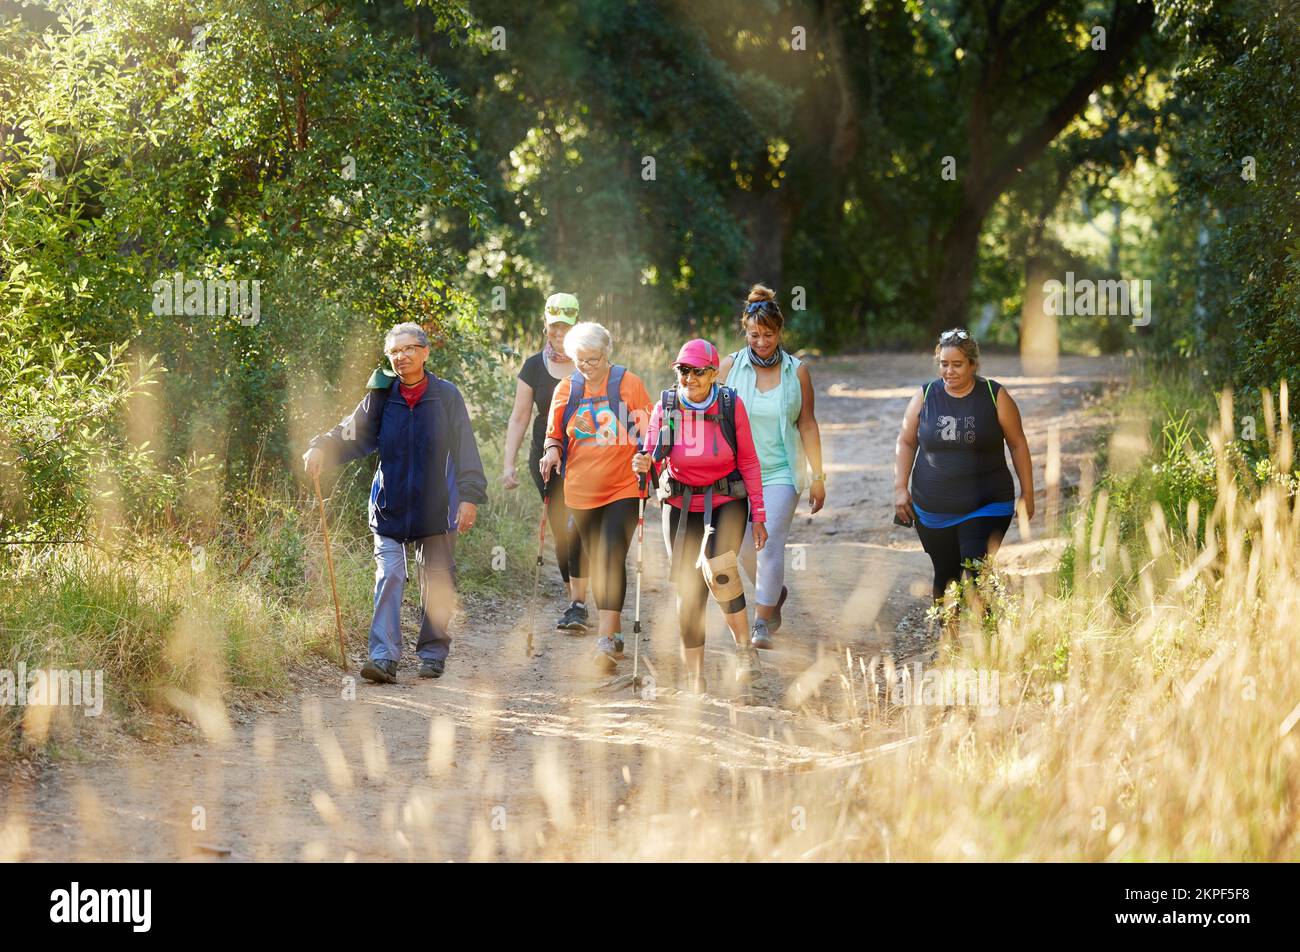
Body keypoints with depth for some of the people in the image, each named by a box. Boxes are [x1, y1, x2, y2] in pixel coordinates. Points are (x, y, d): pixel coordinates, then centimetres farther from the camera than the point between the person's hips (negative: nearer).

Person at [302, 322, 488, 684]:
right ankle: (384, 657, -13)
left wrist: (470, 496, -10)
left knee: (437, 580, 8)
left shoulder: (446, 396, -3)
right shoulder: (381, 397, 0)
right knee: (388, 577, -9)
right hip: (390, 505, 0)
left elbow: (465, 449, -3)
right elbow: (352, 434, -1)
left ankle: (433, 654, 22)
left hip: (436, 506, 0)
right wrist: (321, 448, -21)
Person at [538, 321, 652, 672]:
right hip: (582, 491, 4)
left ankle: (605, 641, -21)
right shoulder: (566, 389, 5)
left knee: (612, 559, -16)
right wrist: (552, 450, -8)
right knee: (596, 562, 11)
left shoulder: (628, 383, -3)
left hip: (623, 488, -4)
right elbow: (554, 433, 15)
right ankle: (615, 635, 25)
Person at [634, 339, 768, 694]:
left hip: (727, 501, -2)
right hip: (682, 505, 2)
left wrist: (758, 515, -1)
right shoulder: (666, 407, -7)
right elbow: (651, 455, -3)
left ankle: (745, 648, -14)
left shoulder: (731, 405, -9)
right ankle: (695, 676, 12)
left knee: (718, 565, -28)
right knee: (688, 589, 1)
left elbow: (748, 462, -1)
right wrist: (644, 464, -29)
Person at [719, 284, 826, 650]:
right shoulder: (730, 367, -1)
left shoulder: (797, 371, -1)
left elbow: (807, 425, 3)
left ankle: (762, 623, -7)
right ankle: (775, 592, 38)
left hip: (781, 472, -2)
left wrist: (817, 476, 3)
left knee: (770, 544, -12)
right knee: (746, 547, 10)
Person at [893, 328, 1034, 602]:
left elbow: (1018, 445, 2)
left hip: (985, 507, -3)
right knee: (945, 575, 9)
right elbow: (906, 443, 9)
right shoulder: (924, 397, 1)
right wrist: (900, 488, 0)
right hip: (932, 510, 3)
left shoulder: (995, 396, -4)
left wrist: (1027, 494, 3)